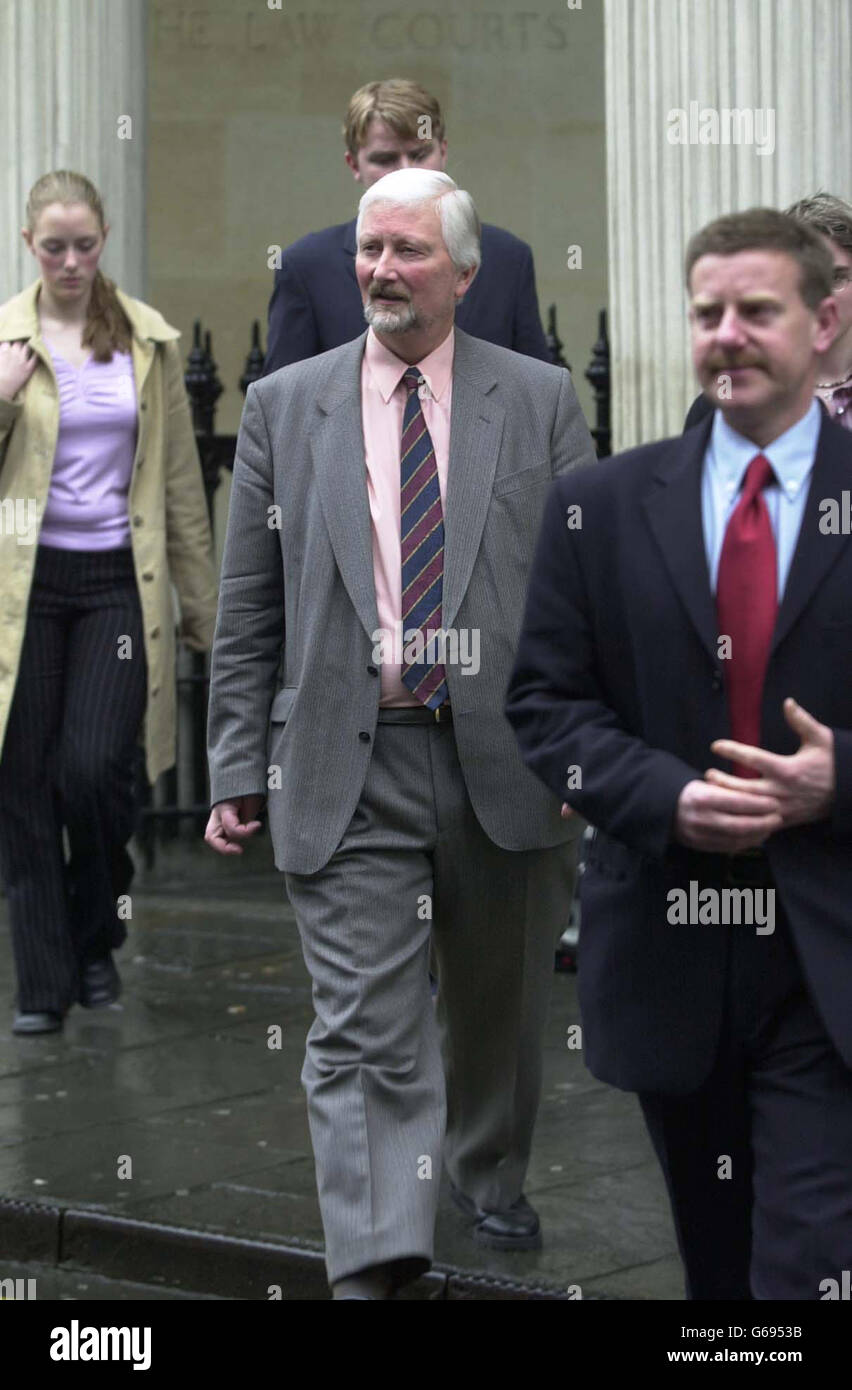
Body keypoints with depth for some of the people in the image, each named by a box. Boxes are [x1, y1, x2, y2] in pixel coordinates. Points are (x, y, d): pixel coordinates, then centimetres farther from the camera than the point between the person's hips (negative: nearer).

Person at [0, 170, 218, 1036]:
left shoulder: (147, 339, 6)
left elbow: (180, 479, 10)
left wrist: (202, 605, 10)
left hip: (117, 582, 0)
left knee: (93, 768, -12)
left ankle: (96, 940, 15)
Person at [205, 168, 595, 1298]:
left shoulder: (540, 400, 5)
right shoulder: (283, 407, 7)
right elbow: (248, 613, 7)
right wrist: (238, 771, 3)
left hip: (508, 760, 1)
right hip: (349, 769, -1)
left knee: (500, 1011, 17)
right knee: (364, 1032, -7)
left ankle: (491, 1179, 41)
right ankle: (373, 1267, -5)